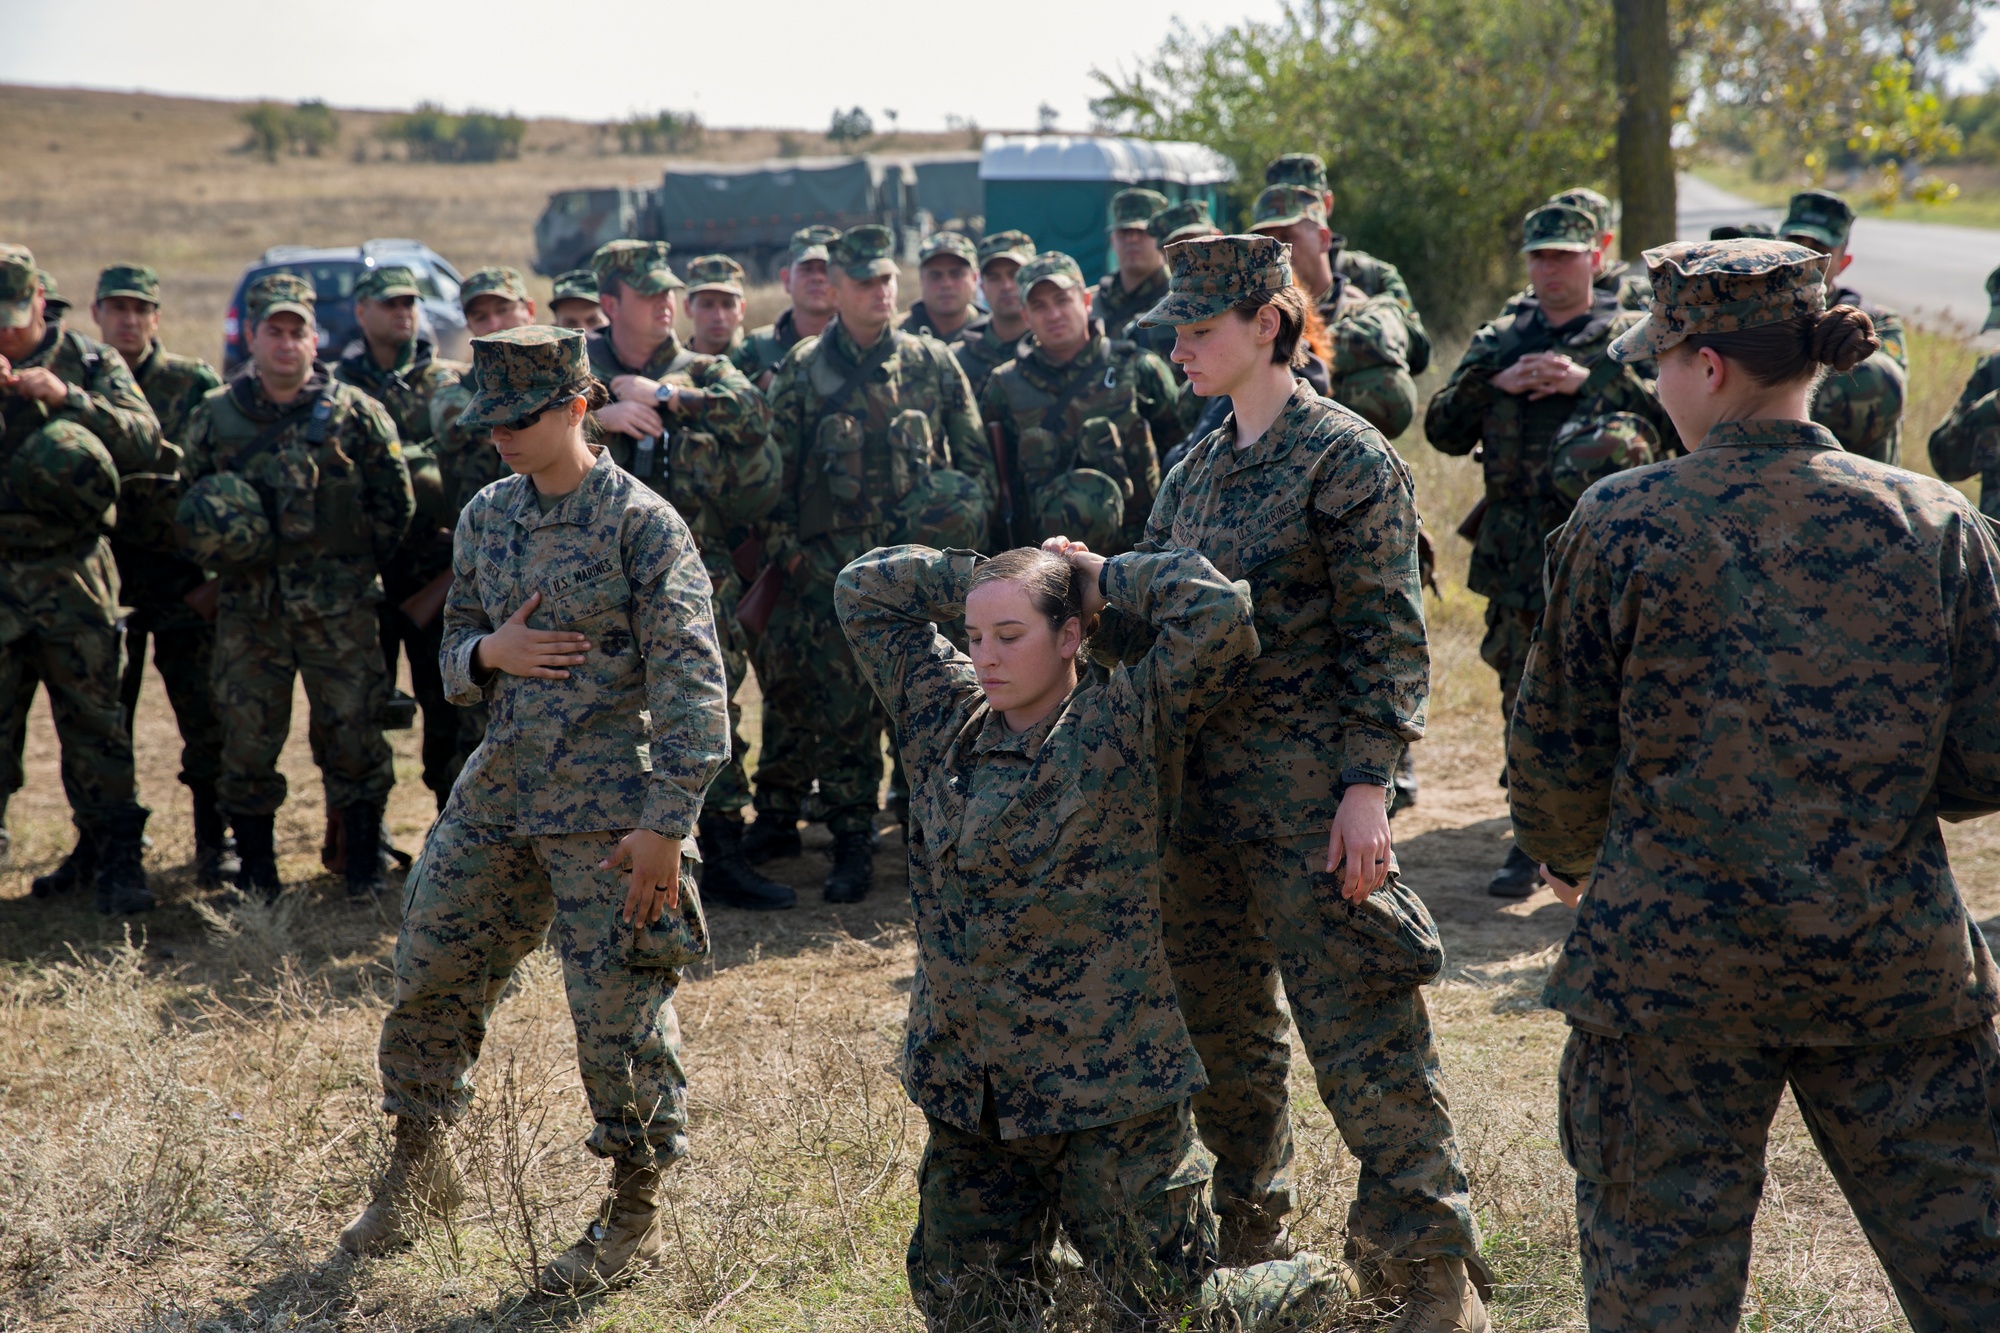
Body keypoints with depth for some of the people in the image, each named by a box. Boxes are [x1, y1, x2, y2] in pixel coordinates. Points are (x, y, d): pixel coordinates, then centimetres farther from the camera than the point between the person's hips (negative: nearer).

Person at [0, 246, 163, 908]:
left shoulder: (92, 362, 5)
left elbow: (146, 443, -7)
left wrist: (69, 398, -19)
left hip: (73, 574, -1)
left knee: (94, 718, 0)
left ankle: (116, 859, 8)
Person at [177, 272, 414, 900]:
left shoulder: (355, 413, -1)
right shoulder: (214, 418, 5)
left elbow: (396, 502, 5)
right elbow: (192, 508, 16)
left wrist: (355, 567, 6)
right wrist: (224, 554, 1)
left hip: (340, 610, -2)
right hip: (249, 609, 2)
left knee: (354, 736, 1)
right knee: (246, 742, 4)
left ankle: (364, 870, 13)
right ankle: (256, 872, 17)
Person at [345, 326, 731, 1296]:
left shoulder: (641, 523, -10)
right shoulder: (486, 517, 9)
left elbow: (689, 683, -13)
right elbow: (455, 651, 19)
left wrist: (667, 825, -18)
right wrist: (489, 652, -6)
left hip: (610, 805, -6)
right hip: (499, 790, 7)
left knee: (618, 1013, -2)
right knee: (430, 979, 13)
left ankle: (636, 1215, 15)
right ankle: (416, 1167, 34)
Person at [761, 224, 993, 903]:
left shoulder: (932, 363, 6)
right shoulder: (800, 372, 3)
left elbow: (975, 458, 11)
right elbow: (777, 473, 4)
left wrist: (967, 526, 2)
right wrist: (789, 557, -1)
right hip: (833, 571, 0)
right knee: (839, 712, 0)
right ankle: (852, 845, 10)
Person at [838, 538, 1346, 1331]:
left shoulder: (1125, 728, -10)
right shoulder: (946, 717, 5)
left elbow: (1216, 608, -21)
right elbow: (863, 590, 11)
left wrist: (1098, 578, -6)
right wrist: (989, 577, 5)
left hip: (1104, 1086, -5)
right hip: (966, 1088, 5)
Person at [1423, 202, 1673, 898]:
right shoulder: (1498, 342, 15)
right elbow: (1442, 430, 8)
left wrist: (1591, 380, -17)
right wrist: (1494, 384, -9)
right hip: (1517, 553, 3)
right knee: (1526, 691, 4)